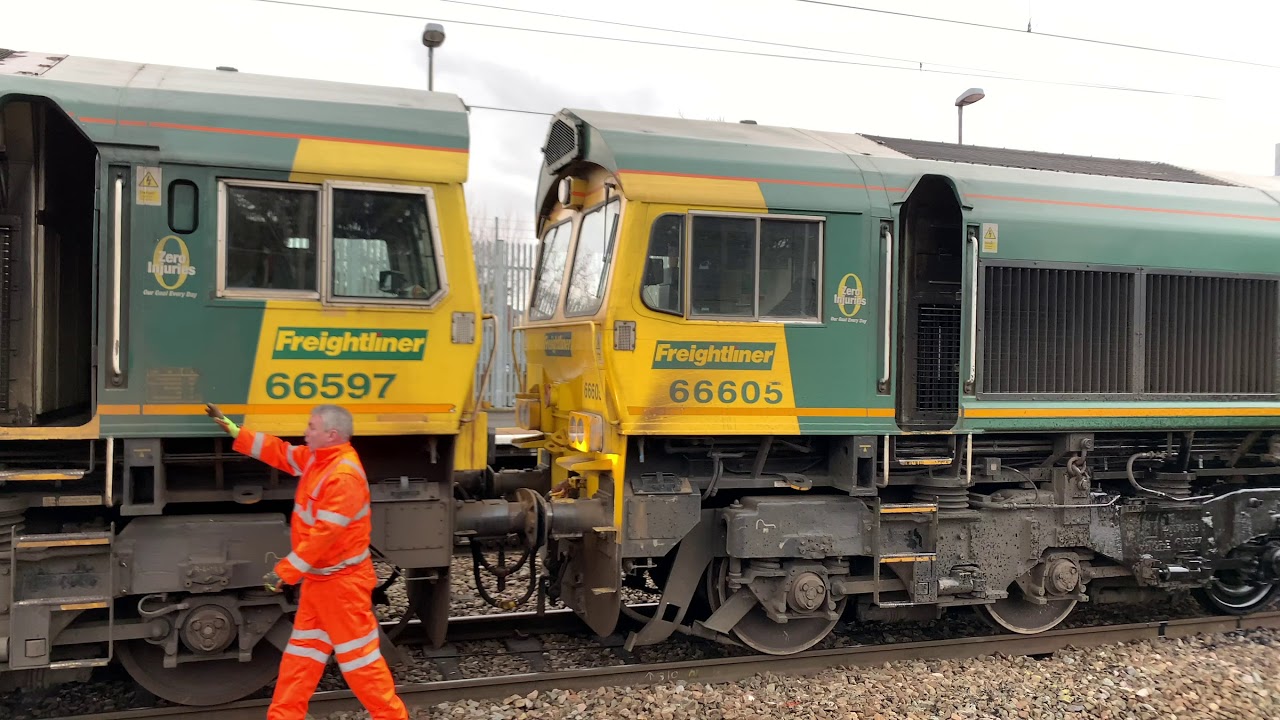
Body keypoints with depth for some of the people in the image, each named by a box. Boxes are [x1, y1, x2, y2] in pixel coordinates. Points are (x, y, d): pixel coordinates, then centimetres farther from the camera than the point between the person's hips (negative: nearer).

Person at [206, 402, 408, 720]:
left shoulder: (344, 476, -26)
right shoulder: (317, 457, 5)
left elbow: (324, 533, -29)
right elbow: (278, 451, 16)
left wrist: (286, 571, -24)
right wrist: (232, 429, 12)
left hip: (342, 580, -10)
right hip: (318, 578, 10)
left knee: (357, 654, -2)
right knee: (301, 652, 17)